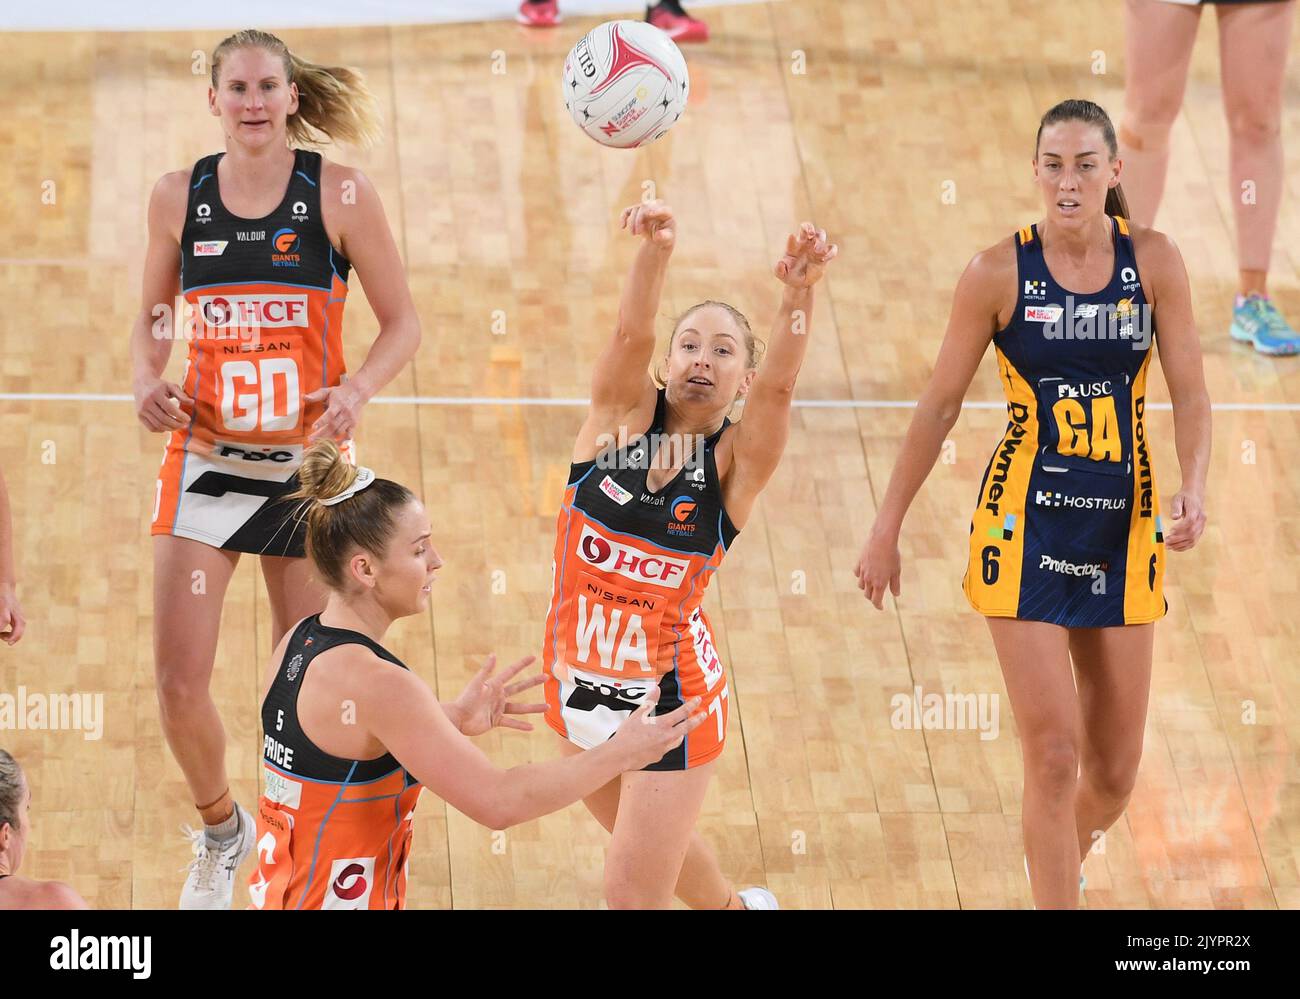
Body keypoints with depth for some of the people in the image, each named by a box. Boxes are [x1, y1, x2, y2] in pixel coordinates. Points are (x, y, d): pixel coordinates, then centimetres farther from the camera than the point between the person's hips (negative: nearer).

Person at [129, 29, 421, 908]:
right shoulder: (179, 197, 2)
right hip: (205, 463, 2)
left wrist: (356, 391, -18)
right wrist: (148, 379, -5)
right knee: (180, 686, -5)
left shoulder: (340, 195, -5)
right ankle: (221, 828, 23)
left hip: (310, 466, -1)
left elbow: (403, 323, 0)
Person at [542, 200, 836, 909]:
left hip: (670, 698, -3)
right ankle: (734, 907, 55)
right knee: (651, 844, 26)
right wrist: (654, 250, -45)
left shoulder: (736, 460, -11)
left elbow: (780, 383, -29)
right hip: (579, 683, 3)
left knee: (632, 893, -3)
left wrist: (799, 293, -48)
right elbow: (632, 333, -26)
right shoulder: (623, 413, -6)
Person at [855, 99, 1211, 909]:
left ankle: (1053, 878, 37)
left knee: (1115, 773, 9)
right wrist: (887, 529, 1)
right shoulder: (1000, 272, -7)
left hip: (1125, 524, 3)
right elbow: (941, 405, 0)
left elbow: (1191, 395, -1)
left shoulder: (1153, 260, -2)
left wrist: (1194, 492, -20)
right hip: (1026, 526, -3)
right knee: (1055, 755, -12)